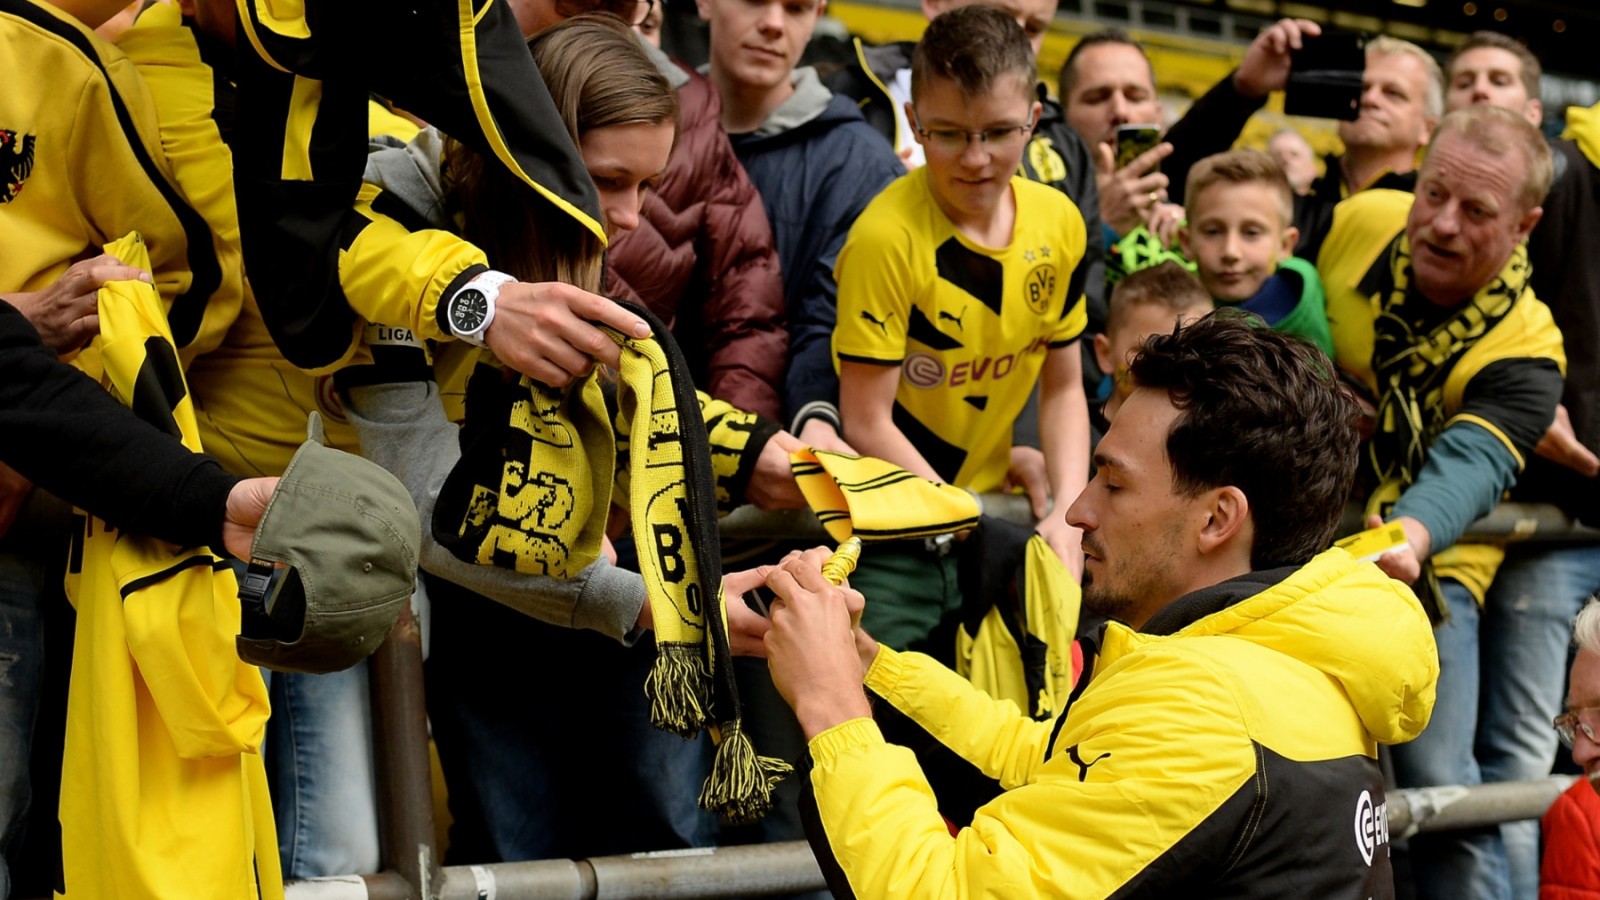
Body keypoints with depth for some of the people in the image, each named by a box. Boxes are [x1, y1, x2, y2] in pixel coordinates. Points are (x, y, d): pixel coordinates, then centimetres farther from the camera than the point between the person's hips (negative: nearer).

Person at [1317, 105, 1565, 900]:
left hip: (1425, 565, -3)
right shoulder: (1357, 222, -10)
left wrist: (1411, 536, -57)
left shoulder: (1526, 351, -20)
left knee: (1439, 787, -13)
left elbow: (1471, 465, -37)